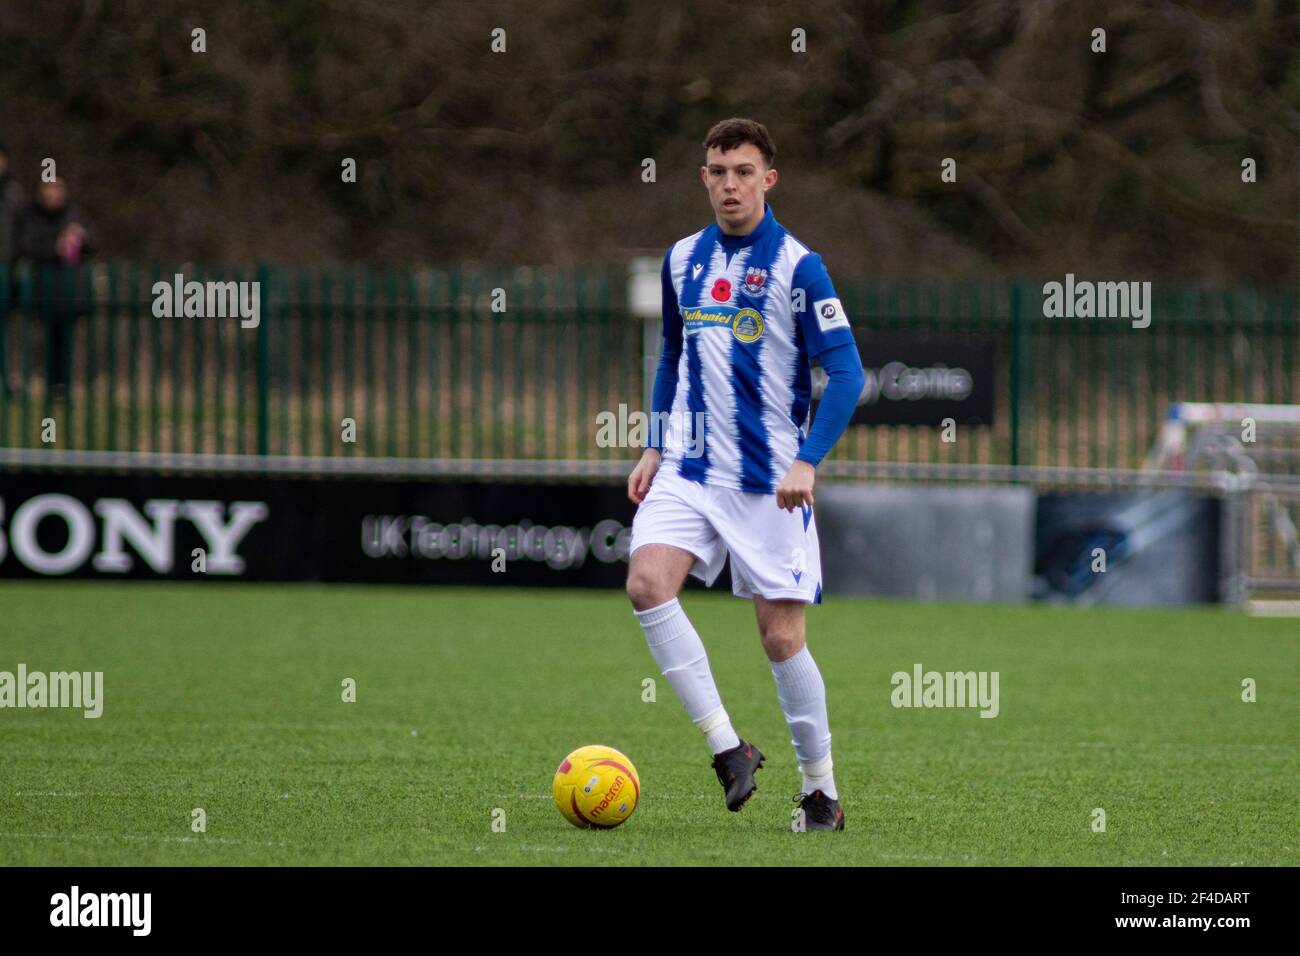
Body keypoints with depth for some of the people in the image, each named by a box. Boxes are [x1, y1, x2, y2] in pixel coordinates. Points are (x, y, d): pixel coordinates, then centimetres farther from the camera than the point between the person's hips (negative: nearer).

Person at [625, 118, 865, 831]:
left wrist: (806, 463, -20)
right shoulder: (683, 259, 9)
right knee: (647, 582, -20)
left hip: (769, 479, -4)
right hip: (689, 469, 4)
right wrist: (654, 449, 15)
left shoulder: (797, 267, -8)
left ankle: (821, 792, 14)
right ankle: (727, 749, -14)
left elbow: (845, 373, -10)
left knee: (781, 635, -2)